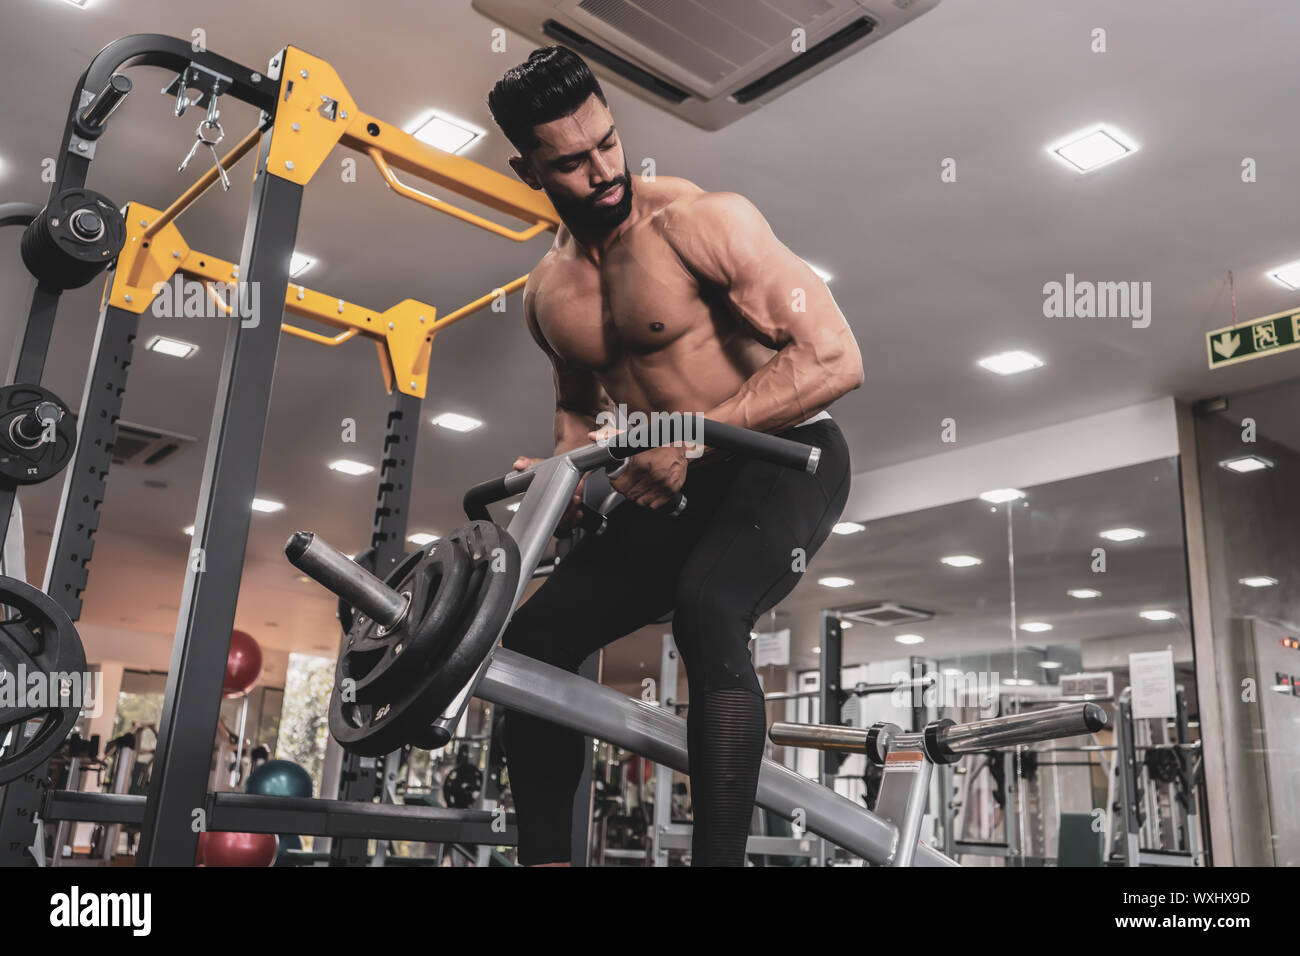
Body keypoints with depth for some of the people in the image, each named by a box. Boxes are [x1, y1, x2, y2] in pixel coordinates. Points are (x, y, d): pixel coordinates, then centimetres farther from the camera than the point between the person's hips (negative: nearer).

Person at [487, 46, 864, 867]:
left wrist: (694, 437, -27)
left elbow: (835, 359, -23)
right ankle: (544, 855, 8)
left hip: (785, 458, -6)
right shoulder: (548, 296, 5)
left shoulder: (703, 221, -16)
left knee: (706, 610, -35)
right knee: (536, 637, -1)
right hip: (678, 489, 7)